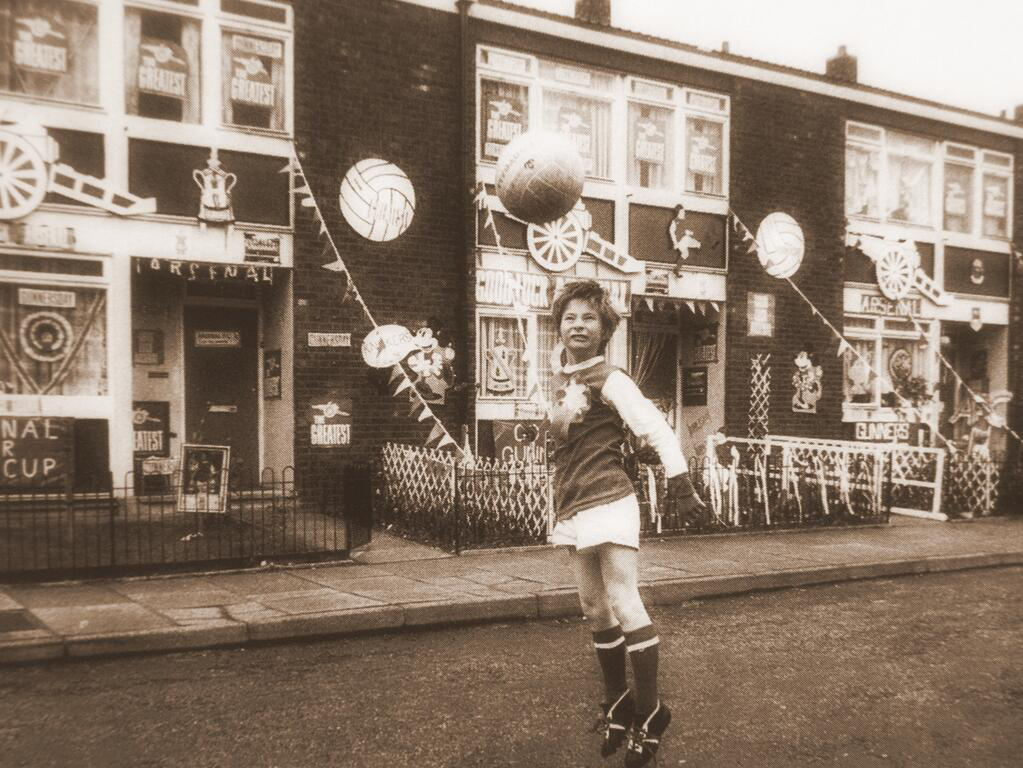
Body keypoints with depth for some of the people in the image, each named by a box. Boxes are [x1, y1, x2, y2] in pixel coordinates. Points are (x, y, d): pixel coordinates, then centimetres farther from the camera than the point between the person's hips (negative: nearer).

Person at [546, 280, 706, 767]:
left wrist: (681, 488, -14)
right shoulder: (560, 378, 12)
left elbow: (658, 431, -13)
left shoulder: (609, 380, -9)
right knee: (595, 611, 12)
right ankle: (617, 702, 26)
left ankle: (650, 711, 2)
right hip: (572, 509, 7)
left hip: (608, 503, -7)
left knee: (623, 605, -8)